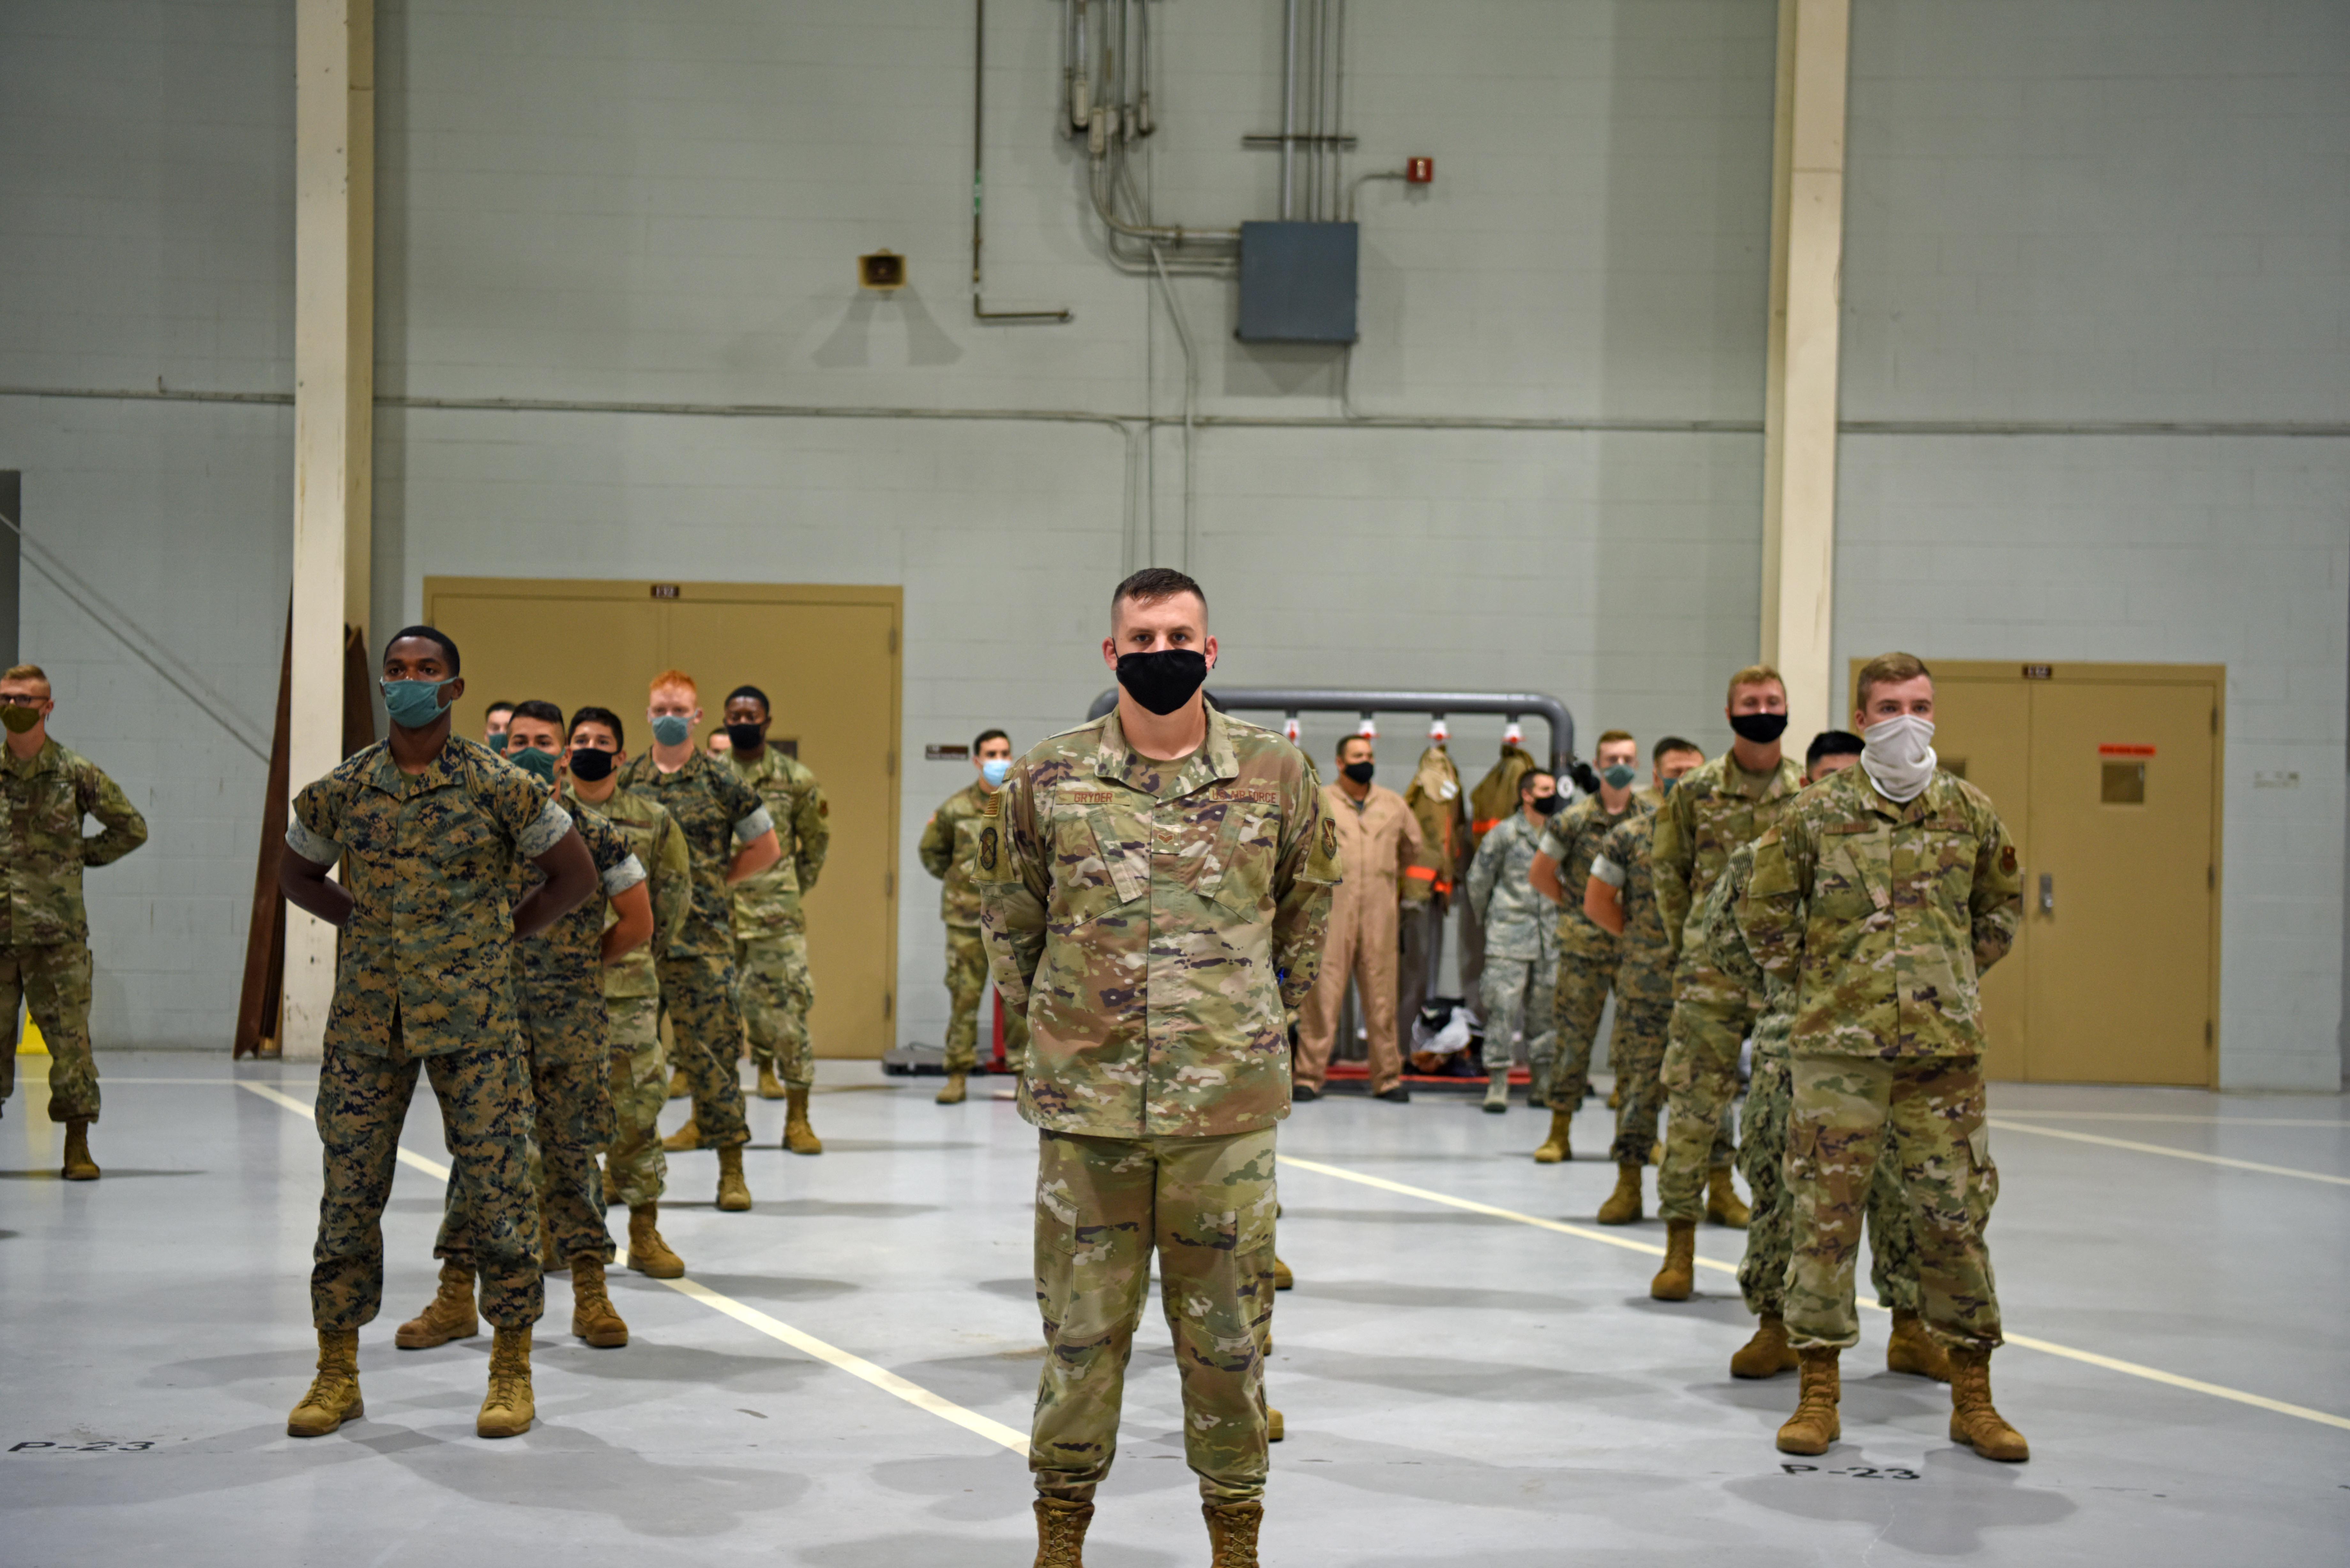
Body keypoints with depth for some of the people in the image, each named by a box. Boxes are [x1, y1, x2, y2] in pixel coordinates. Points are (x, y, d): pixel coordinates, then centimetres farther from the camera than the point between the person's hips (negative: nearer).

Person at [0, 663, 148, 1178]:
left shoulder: (77, 773, 2)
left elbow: (132, 828, 12)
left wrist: (81, 856, 6)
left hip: (57, 932, -1)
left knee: (70, 1040, -2)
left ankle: (78, 1149, 7)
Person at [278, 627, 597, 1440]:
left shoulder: (499, 786, -4)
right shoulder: (340, 791, 4)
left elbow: (575, 874, 5)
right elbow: (296, 875, 20)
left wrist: (505, 933, 3)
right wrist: (367, 923, 8)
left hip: (472, 1018, -2)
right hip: (366, 1018, 2)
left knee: (497, 1184, -2)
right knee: (350, 1187, 4)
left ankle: (511, 1372, 9)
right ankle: (337, 1371, 16)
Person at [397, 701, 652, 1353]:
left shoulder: (594, 833, 2)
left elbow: (637, 921, 8)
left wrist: (579, 964, 8)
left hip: (571, 1020, -1)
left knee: (571, 1151, 3)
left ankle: (590, 1294, 10)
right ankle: (456, 1298, 8)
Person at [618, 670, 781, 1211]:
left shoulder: (722, 783, 3)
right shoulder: (624, 781, 8)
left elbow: (766, 849, 9)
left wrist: (716, 881, 4)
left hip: (702, 940, -2)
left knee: (712, 1050, -4)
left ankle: (732, 1169, 3)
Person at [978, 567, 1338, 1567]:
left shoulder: (1277, 773, 2)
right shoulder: (1047, 780, 2)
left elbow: (1307, 907, 16)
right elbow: (1010, 915, 14)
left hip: (1228, 1103, 0)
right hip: (1086, 1102, 0)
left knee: (1226, 1329, 7)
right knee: (1081, 1327, 8)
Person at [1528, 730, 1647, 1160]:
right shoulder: (1573, 820, -1)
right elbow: (1540, 875, 8)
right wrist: (1577, 906, 3)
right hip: (1585, 946, -2)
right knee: (1572, 1038, 0)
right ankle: (1559, 1132, 7)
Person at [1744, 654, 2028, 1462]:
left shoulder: (1972, 811, 7)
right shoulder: (1816, 812, 0)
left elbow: (2002, 907, 22)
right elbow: (1765, 911, 10)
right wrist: (1809, 982, 8)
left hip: (1945, 1046, 2)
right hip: (1838, 1044, -2)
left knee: (1956, 1215, 4)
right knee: (1825, 1213, 0)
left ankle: (1973, 1402, 15)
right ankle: (1817, 1397, 10)